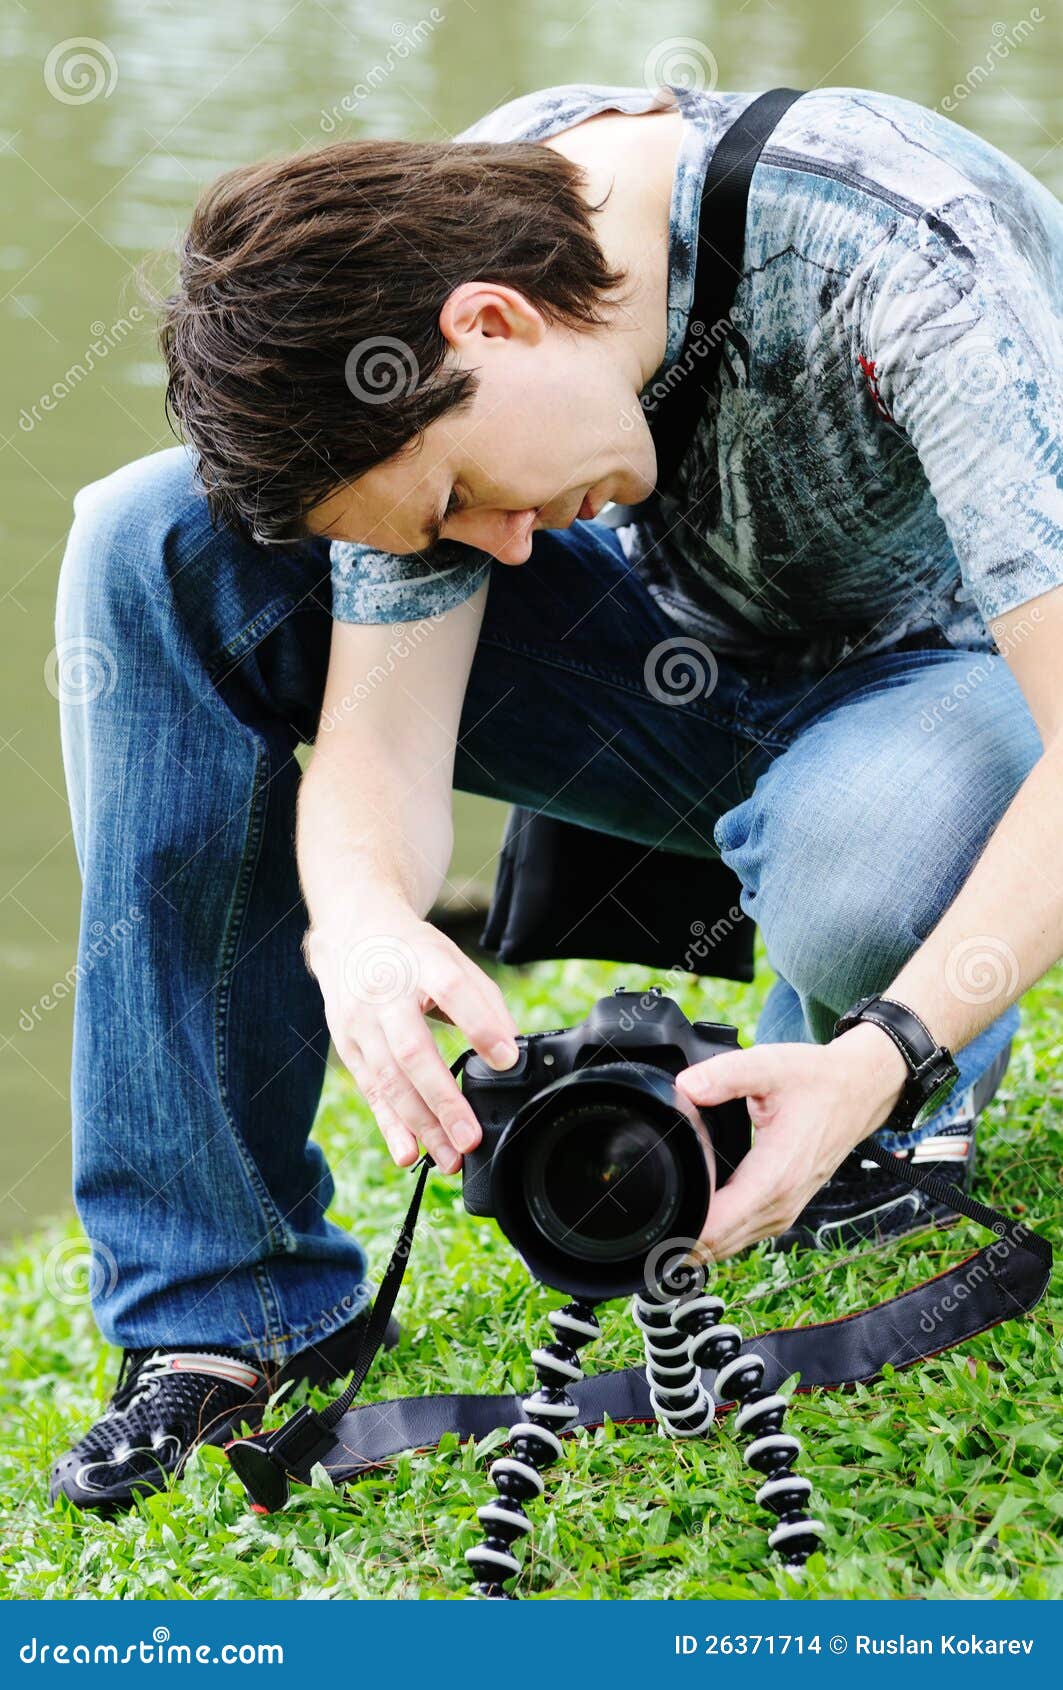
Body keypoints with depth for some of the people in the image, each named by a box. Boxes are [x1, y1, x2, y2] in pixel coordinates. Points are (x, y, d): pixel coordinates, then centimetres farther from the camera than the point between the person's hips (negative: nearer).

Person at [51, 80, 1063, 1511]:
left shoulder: (908, 266, -36)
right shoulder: (432, 245, -19)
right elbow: (384, 734, -19)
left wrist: (888, 1058, -48)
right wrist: (361, 915, -42)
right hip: (685, 635, 5)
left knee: (862, 886, -43)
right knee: (148, 547, -17)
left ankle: (917, 1108, -1)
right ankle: (222, 1296, -13)